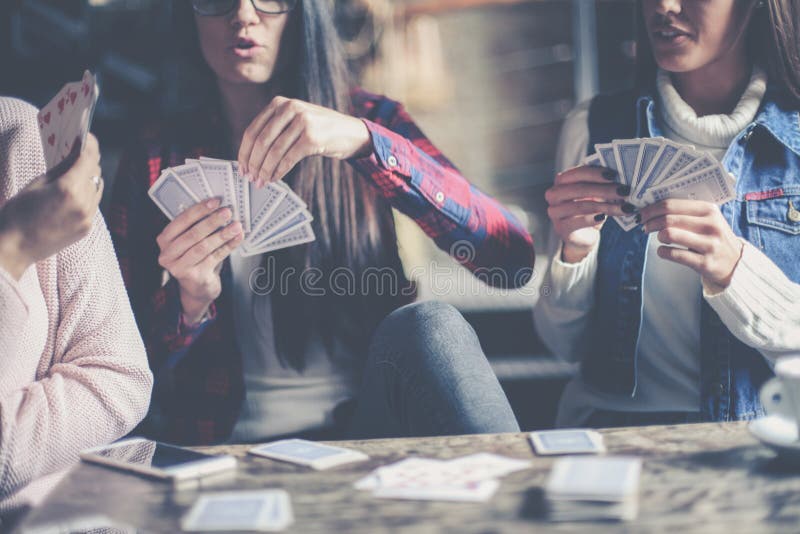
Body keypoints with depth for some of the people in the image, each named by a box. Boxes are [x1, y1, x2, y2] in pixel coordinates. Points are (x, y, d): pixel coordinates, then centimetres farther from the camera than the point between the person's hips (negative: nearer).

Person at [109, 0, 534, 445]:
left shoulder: (366, 118, 6)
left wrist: (365, 141, -22)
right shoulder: (154, 163, 6)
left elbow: (513, 258, -10)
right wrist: (189, 299, -16)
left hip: (370, 424, 1)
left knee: (429, 326, -28)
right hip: (227, 440, -1)